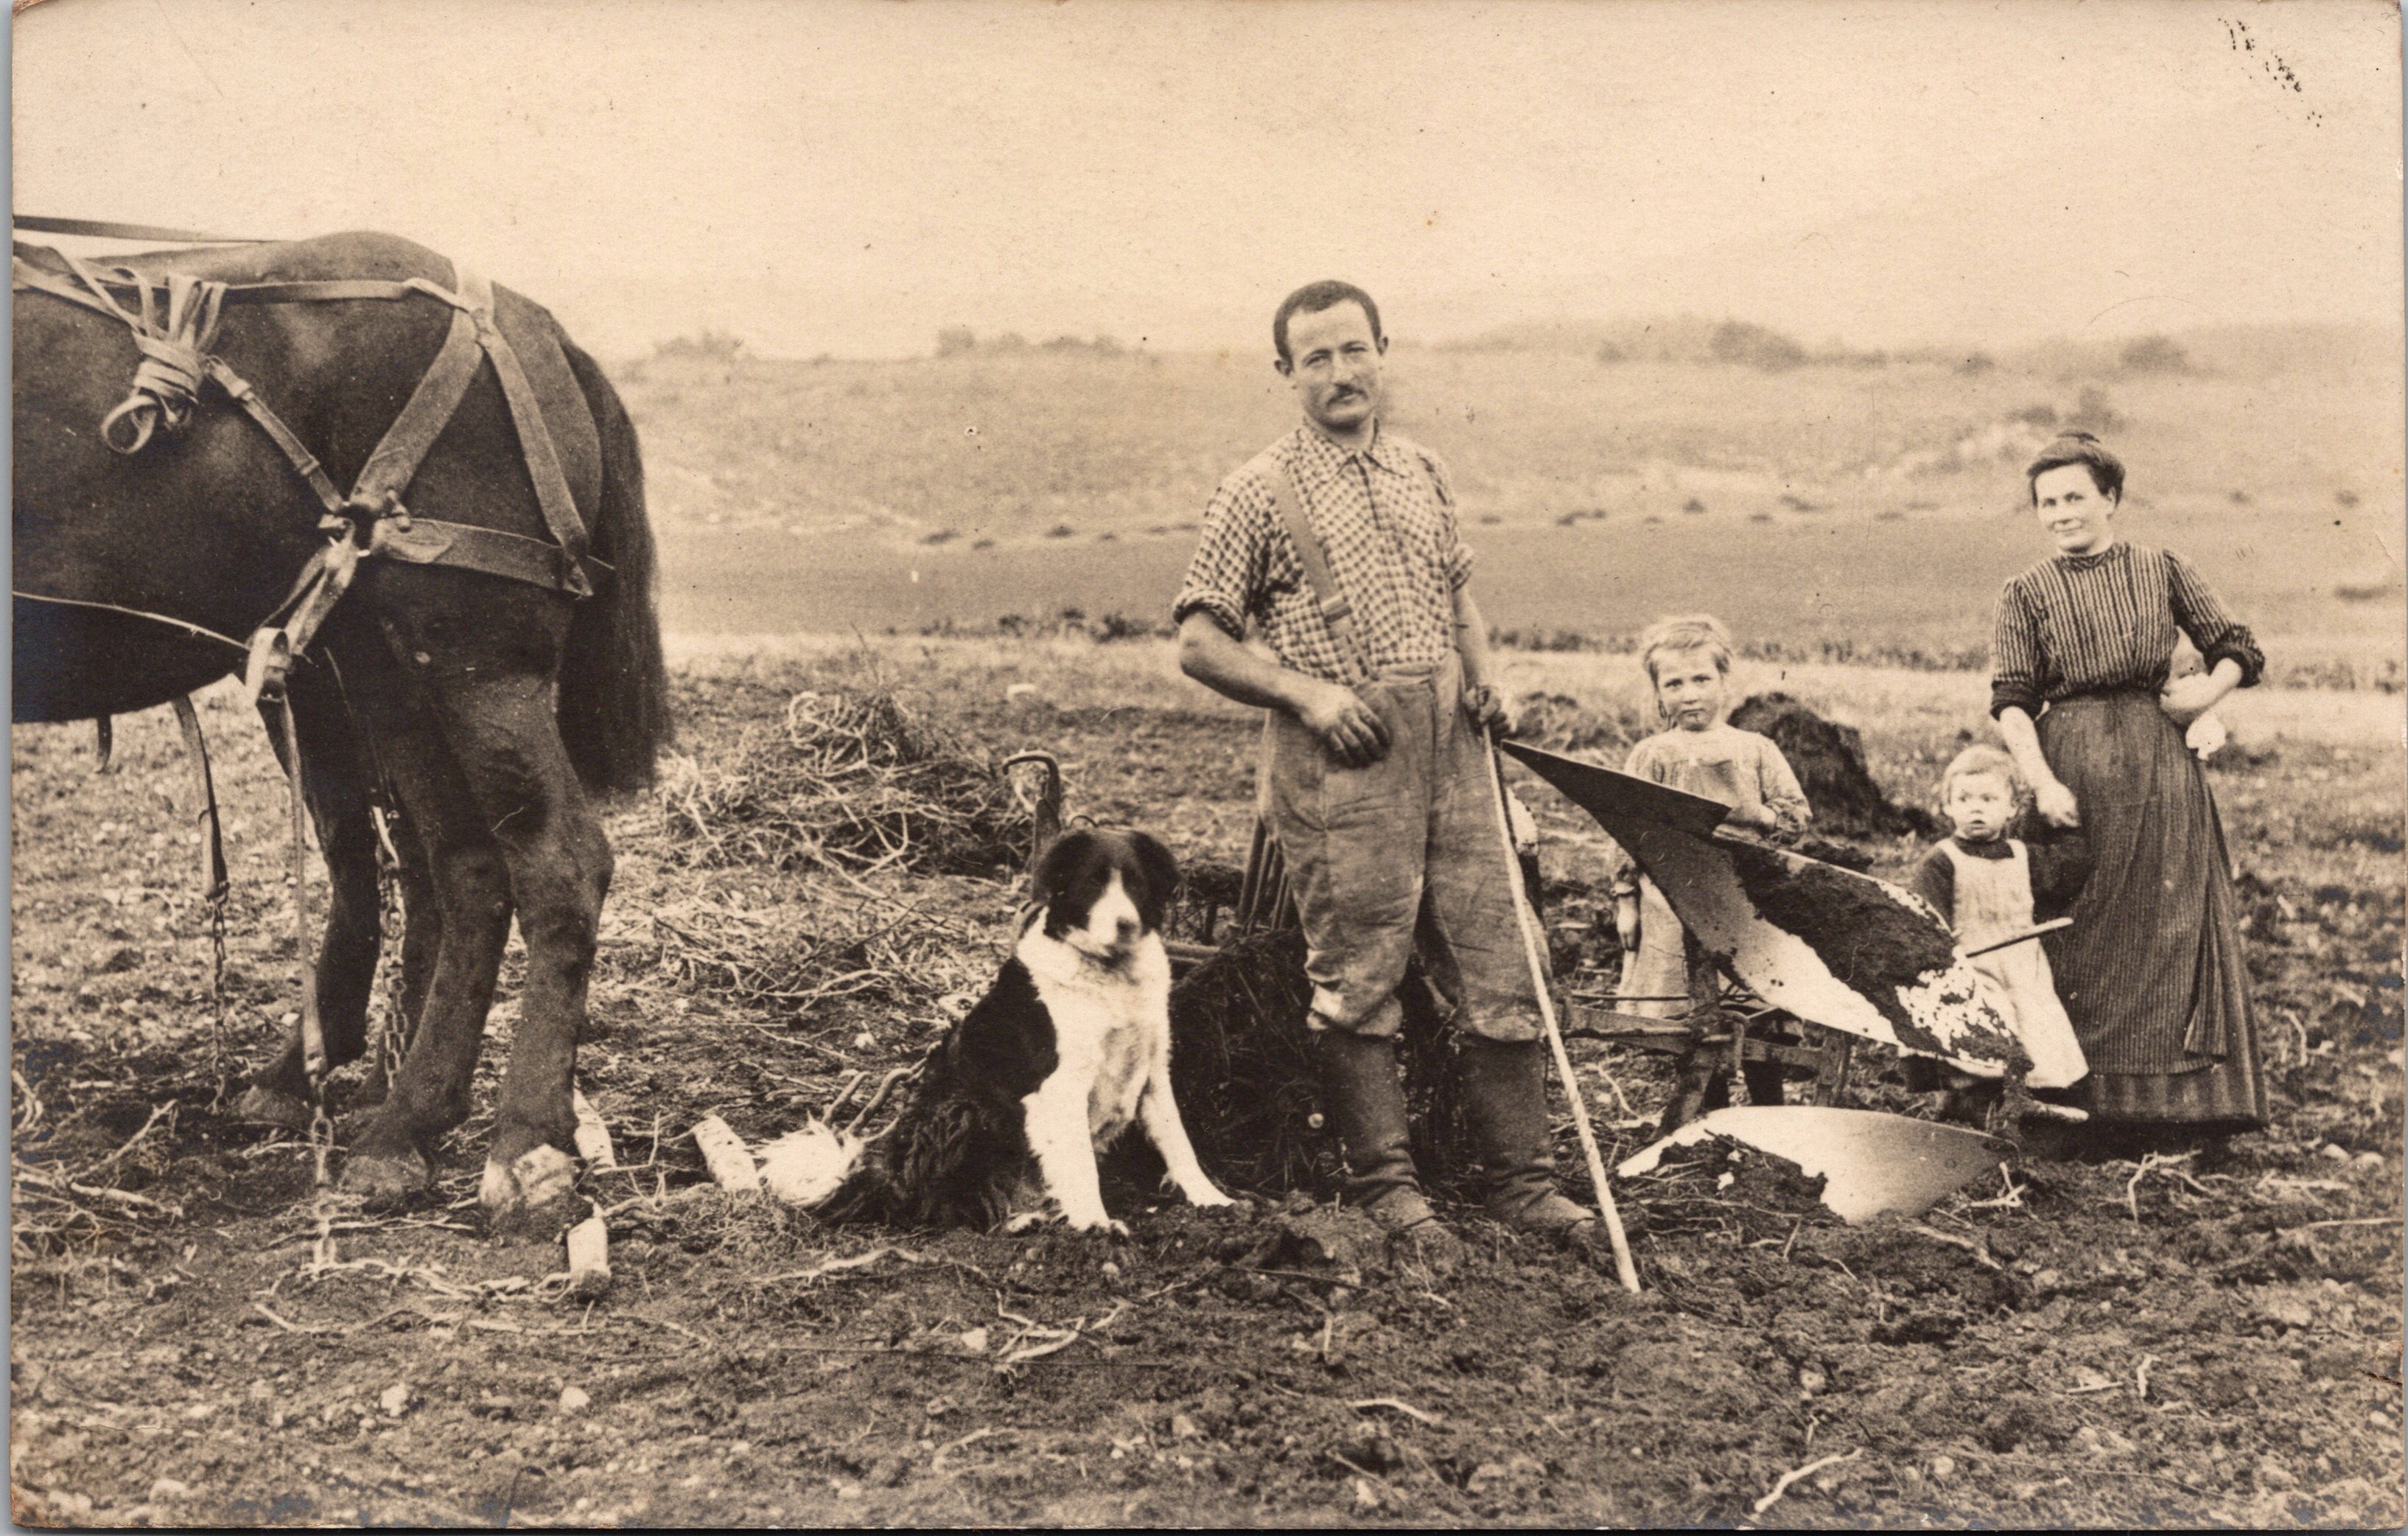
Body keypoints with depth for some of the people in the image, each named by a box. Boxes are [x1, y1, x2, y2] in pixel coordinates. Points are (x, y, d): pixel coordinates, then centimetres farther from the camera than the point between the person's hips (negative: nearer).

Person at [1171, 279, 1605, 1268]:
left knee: (1496, 971, 5)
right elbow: (1199, 643, -2)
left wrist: (1483, 678, 8)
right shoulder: (1261, 493, -1)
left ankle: (1523, 1183, 15)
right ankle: (1385, 1190, 14)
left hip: (1448, 744, 5)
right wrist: (1310, 693, -13)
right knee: (1358, 983, 1)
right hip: (1340, 756, -5)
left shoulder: (1422, 474, 15)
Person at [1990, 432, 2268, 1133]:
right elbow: (2011, 703, -2)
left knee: (2171, 921, 2)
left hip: (2158, 765, 1)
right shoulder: (2027, 592, 6)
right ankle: (2081, 1095, 10)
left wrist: (2207, 691, -7)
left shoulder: (2164, 571, 8)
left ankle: (2181, 1098, 11)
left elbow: (2239, 651, 13)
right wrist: (2042, 781, -14)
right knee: (2076, 934, 2)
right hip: (2067, 764, 0)